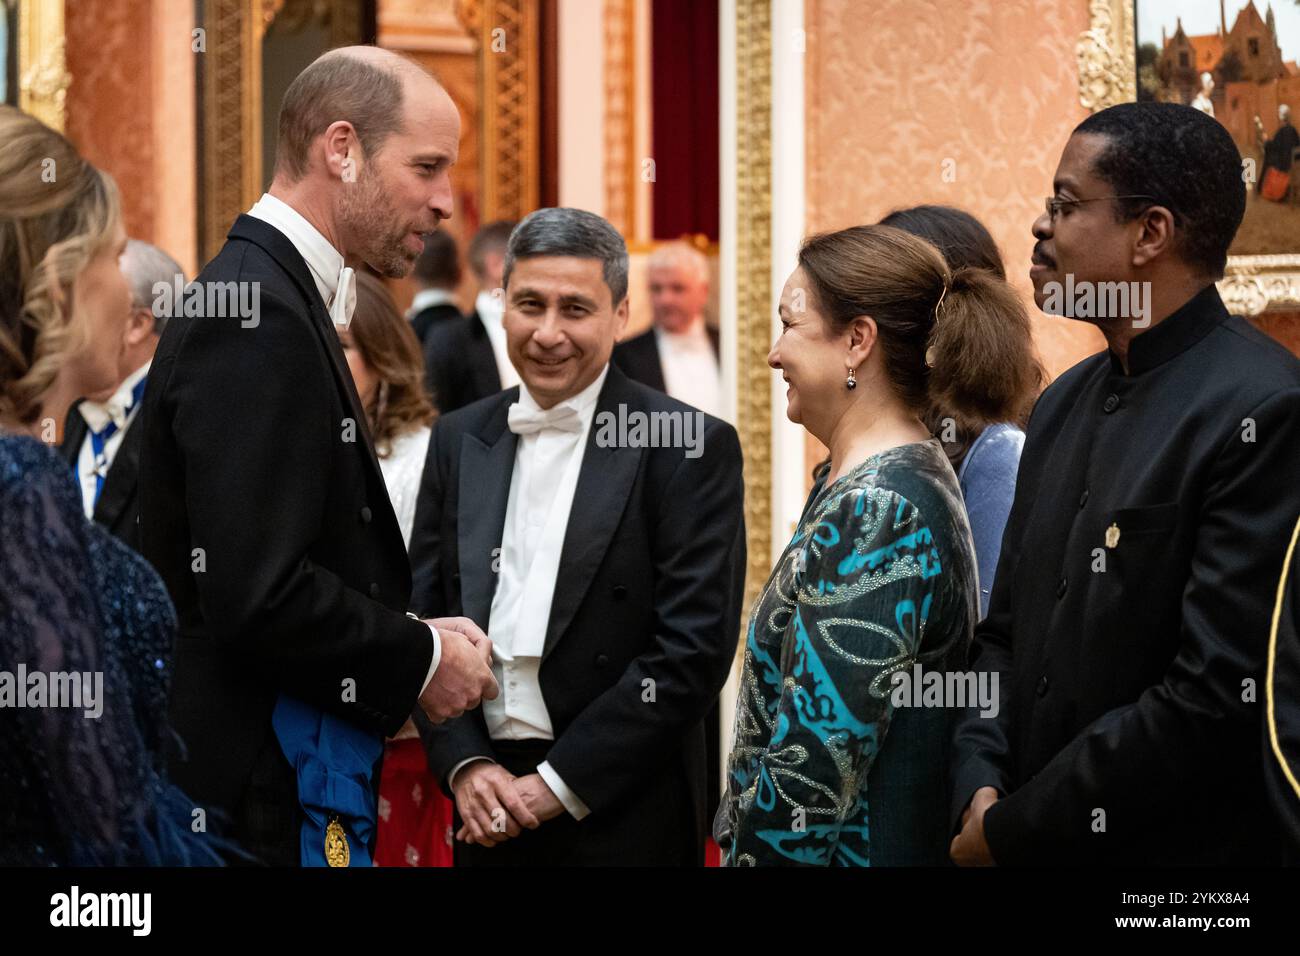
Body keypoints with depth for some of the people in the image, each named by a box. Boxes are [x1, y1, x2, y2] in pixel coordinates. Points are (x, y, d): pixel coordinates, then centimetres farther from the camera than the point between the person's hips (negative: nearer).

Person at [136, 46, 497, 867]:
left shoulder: (277, 295, 13)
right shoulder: (254, 315, -18)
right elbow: (256, 597, -24)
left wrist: (408, 640, 6)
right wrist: (420, 660, -11)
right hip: (274, 799, -10)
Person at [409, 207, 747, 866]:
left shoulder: (691, 447, -7)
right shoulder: (459, 440, 8)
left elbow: (694, 648, -13)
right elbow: (425, 618, 8)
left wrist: (557, 785, -14)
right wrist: (464, 764, -6)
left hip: (623, 820, -4)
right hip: (486, 811, 4)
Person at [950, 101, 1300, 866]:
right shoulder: (1065, 404, 9)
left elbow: (1220, 695, -22)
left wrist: (1013, 830, -15)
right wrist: (980, 789, -4)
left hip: (1179, 847, -7)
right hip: (1024, 844, 7)